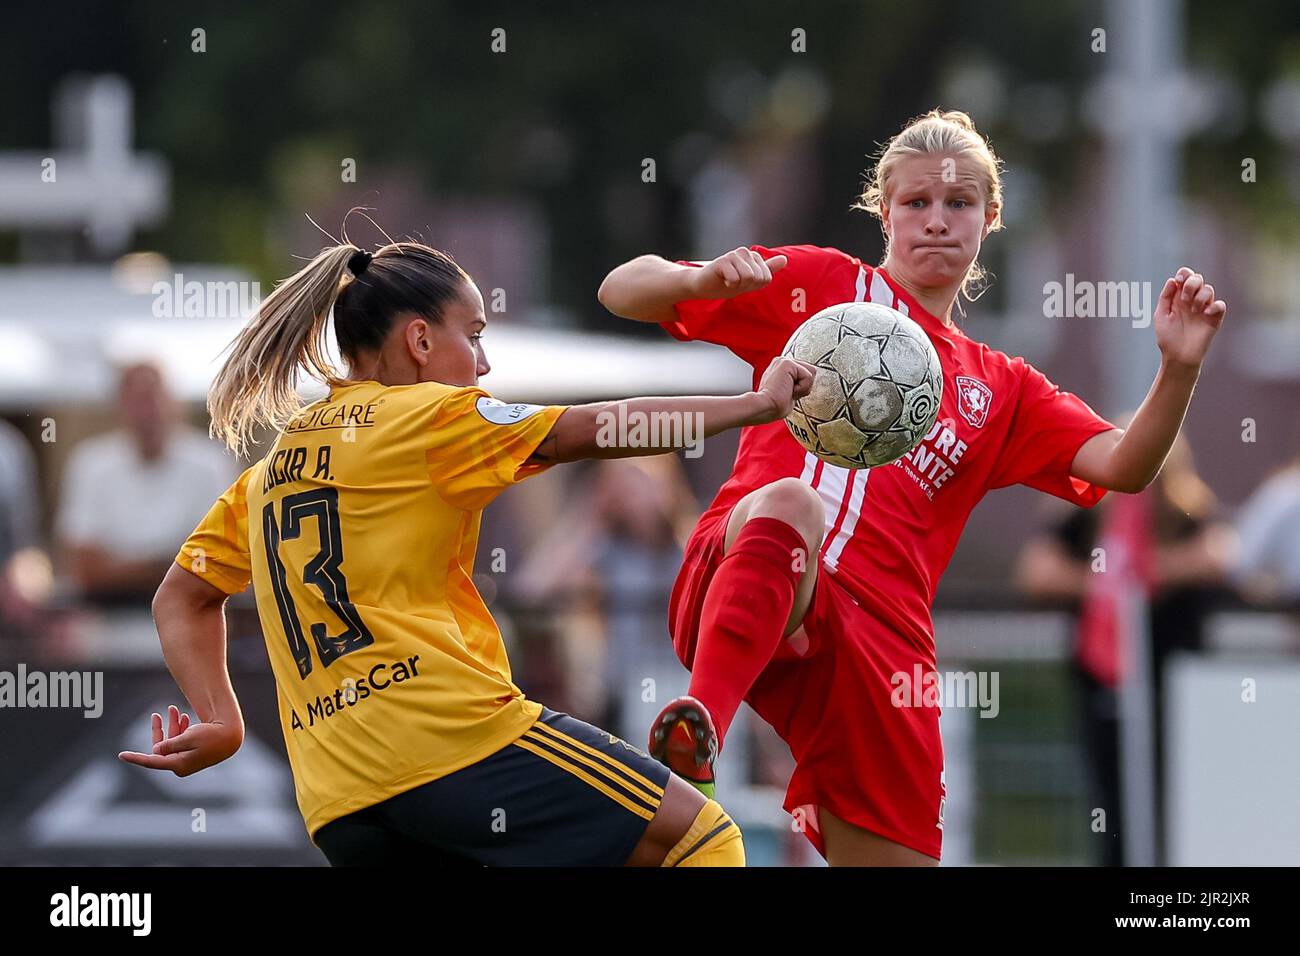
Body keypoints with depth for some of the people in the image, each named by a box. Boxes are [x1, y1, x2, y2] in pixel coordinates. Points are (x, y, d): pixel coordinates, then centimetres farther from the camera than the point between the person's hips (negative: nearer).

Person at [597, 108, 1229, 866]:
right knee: (789, 500, -39)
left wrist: (1180, 368, -7)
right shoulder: (823, 285, 18)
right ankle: (700, 724, -53)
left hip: (881, 643, 5)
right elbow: (621, 292, 13)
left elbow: (1123, 466, 12)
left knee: (896, 855, -2)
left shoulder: (1000, 390, 28)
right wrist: (703, 282, -10)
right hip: (733, 582, -5)